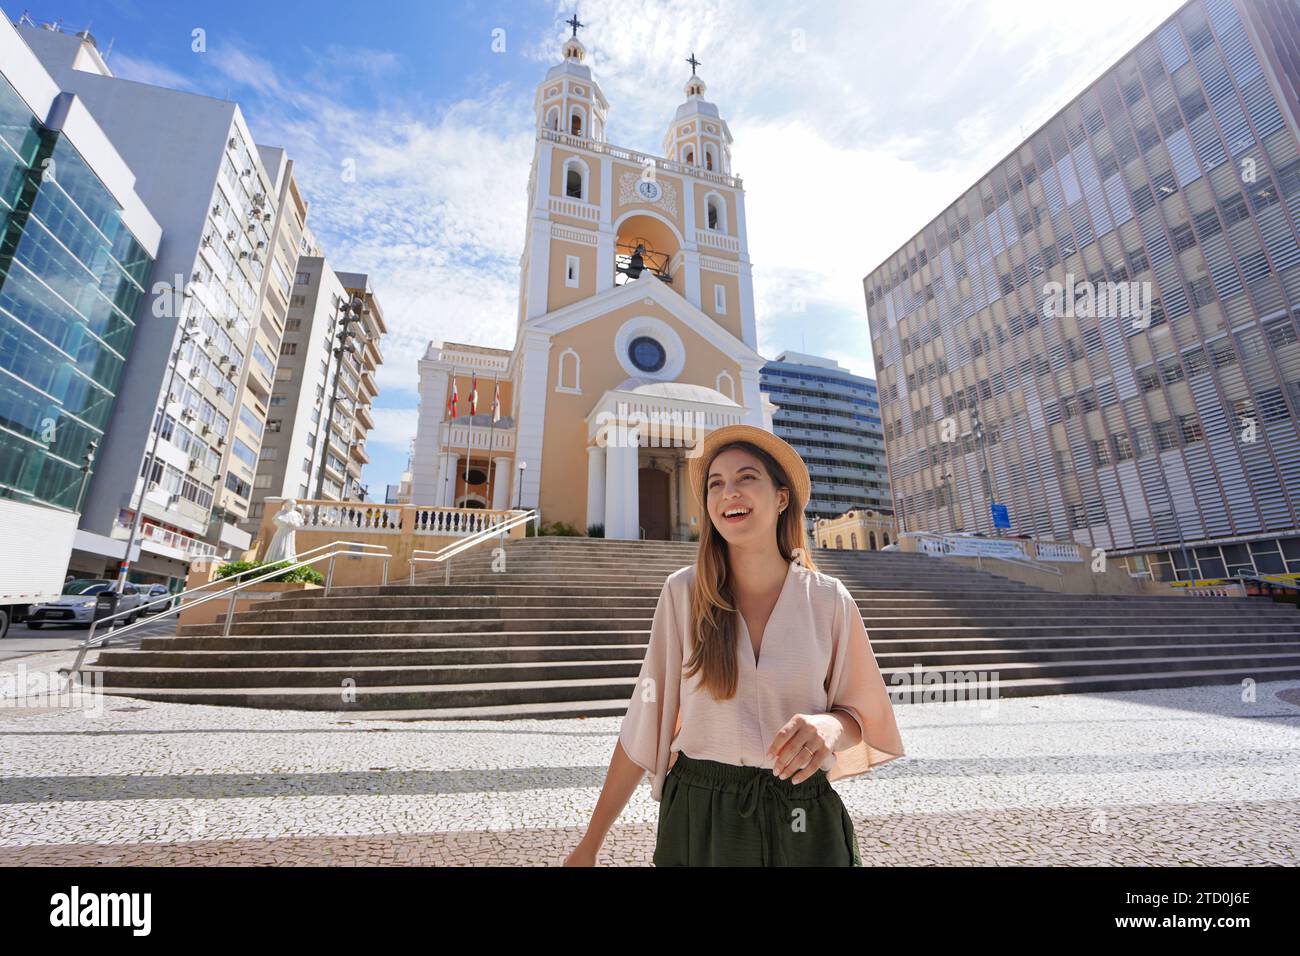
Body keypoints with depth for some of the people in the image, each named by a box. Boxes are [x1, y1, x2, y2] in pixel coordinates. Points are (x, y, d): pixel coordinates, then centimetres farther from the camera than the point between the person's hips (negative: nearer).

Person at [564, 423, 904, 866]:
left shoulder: (828, 599, -9)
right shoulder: (683, 592, -11)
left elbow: (862, 712, 2)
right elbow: (645, 719, -6)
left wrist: (831, 726, -22)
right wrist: (591, 842, -1)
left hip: (801, 823, 1)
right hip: (696, 817, 0)